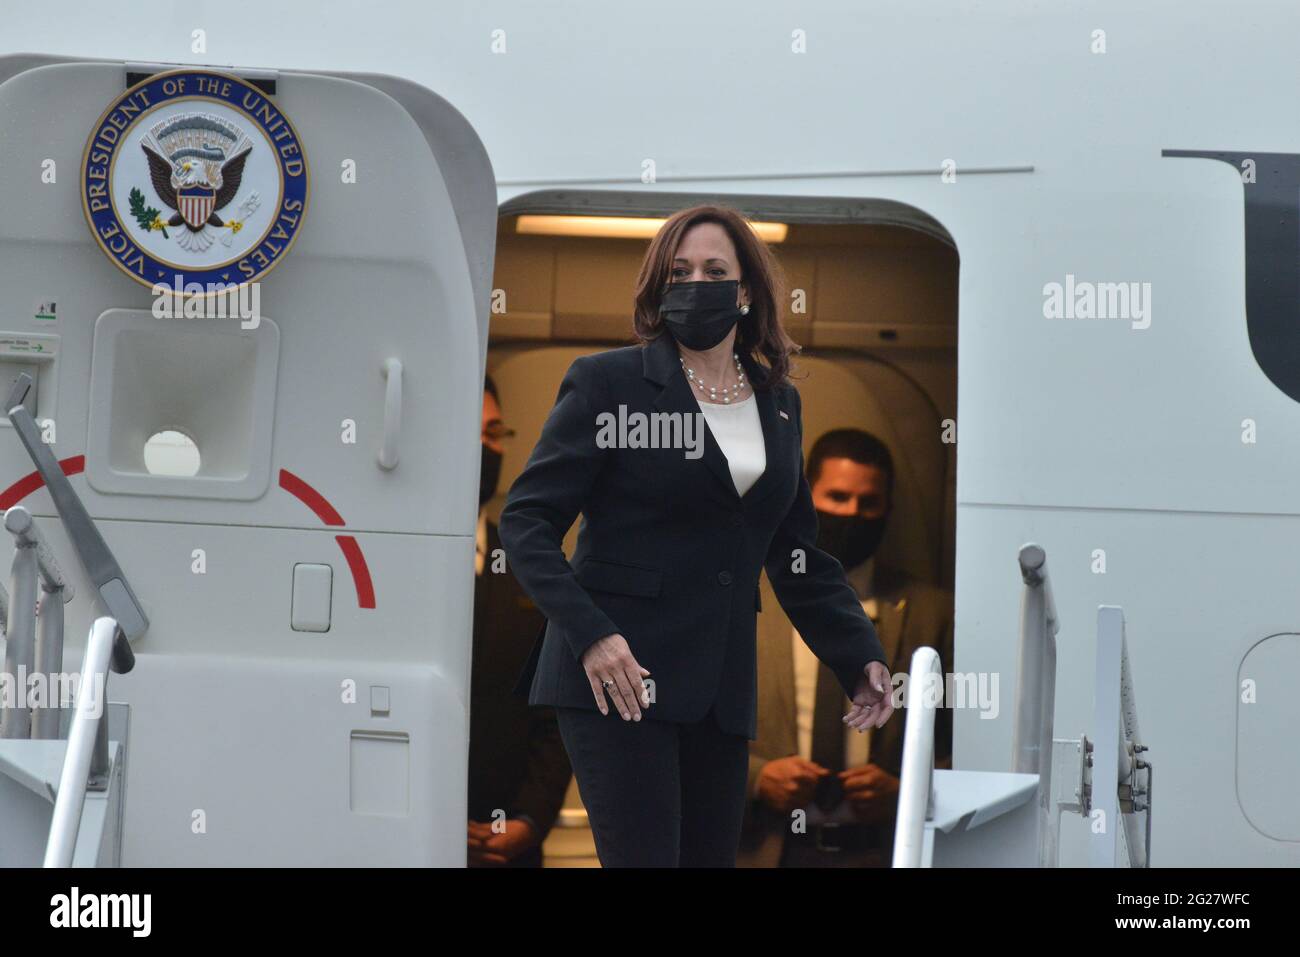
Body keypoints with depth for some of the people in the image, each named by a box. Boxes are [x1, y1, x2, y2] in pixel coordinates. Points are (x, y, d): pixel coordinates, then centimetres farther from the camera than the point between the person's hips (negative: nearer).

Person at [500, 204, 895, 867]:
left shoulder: (777, 402, 14)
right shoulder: (608, 383, -2)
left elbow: (797, 553, 21)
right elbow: (525, 520, -6)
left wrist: (858, 656, 9)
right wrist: (589, 635, -19)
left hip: (722, 689, 6)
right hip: (618, 677, -6)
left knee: (712, 857, 6)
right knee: (644, 858, -12)